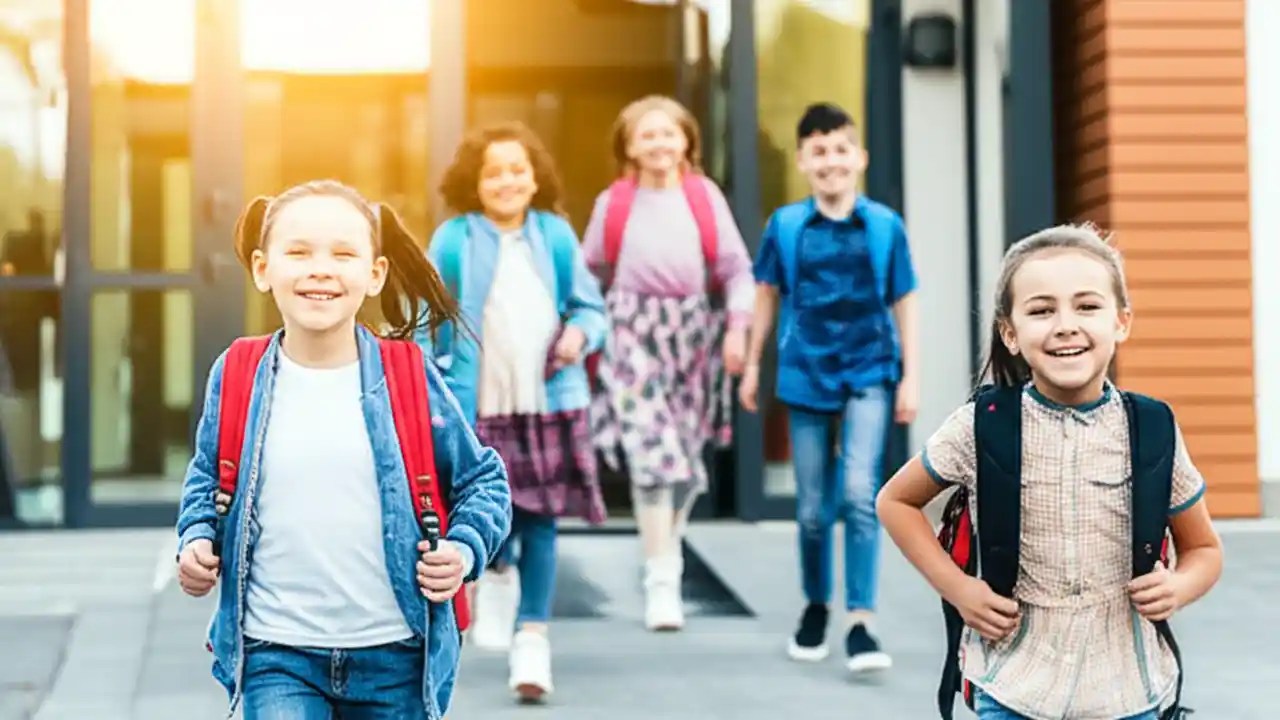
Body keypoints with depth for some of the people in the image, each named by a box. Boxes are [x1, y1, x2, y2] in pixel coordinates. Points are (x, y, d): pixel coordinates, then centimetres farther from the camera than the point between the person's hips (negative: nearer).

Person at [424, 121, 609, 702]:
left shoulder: (556, 235, 4)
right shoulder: (452, 241, -1)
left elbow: (590, 305, 12)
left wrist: (579, 334, -11)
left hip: (550, 403, 1)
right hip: (478, 407, -1)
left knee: (540, 522, 0)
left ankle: (531, 639, 8)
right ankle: (497, 572, 33)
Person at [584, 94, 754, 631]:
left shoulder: (706, 196, 4)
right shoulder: (612, 204, 4)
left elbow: (736, 268, 3)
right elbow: (590, 275, 9)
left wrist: (737, 326, -7)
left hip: (693, 331, 2)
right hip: (632, 332, -2)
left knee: (686, 456, 9)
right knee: (651, 452, -12)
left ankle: (668, 552, 32)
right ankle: (661, 581, -8)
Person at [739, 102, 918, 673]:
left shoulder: (885, 226, -5)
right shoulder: (785, 225, -3)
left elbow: (903, 304, 2)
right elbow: (767, 295, 9)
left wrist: (910, 377, 1)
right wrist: (752, 366, 13)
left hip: (869, 375, -1)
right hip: (807, 376, 1)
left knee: (860, 494, -15)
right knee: (813, 508, 9)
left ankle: (860, 624, -8)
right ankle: (815, 607, 32)